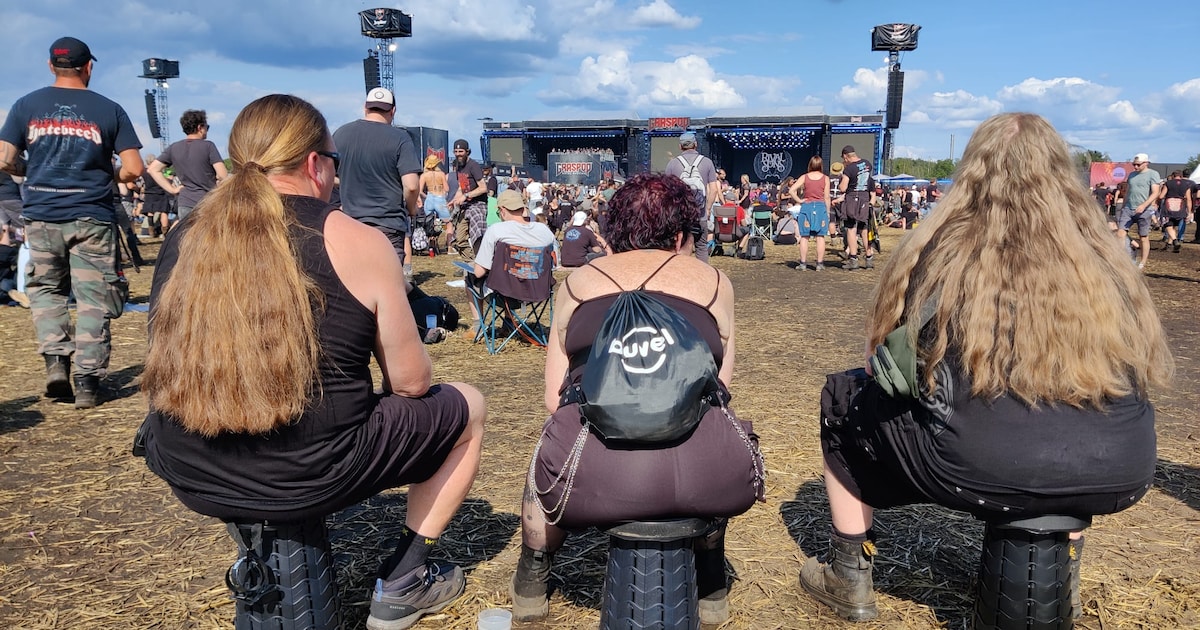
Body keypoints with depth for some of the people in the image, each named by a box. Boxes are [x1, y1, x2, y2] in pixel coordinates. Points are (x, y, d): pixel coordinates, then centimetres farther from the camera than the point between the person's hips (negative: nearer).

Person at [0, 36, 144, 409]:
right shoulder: (108, 110, 1)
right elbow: (134, 170, -4)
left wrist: (36, 172, 20)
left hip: (42, 216, 2)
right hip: (92, 217, -1)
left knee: (45, 289, 19)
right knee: (92, 299, 3)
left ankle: (55, 360, 3)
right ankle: (87, 383, 3)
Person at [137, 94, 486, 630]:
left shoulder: (181, 239, 3)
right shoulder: (358, 243, -11)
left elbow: (190, 366, 15)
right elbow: (410, 382, -6)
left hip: (187, 476, 6)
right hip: (309, 480, -6)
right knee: (466, 406, 17)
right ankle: (400, 585, 23)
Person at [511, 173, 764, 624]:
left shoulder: (579, 280, 20)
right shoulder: (713, 280, 19)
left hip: (594, 478, 0)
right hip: (705, 479, 1)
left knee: (548, 466, 37)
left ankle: (532, 585, 50)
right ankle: (710, 587, 47)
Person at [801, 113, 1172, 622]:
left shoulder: (944, 250, -1)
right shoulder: (1105, 261, 8)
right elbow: (1146, 369, 20)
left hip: (987, 470, -4)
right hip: (1119, 475, 5)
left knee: (844, 401, 19)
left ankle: (849, 579, 27)